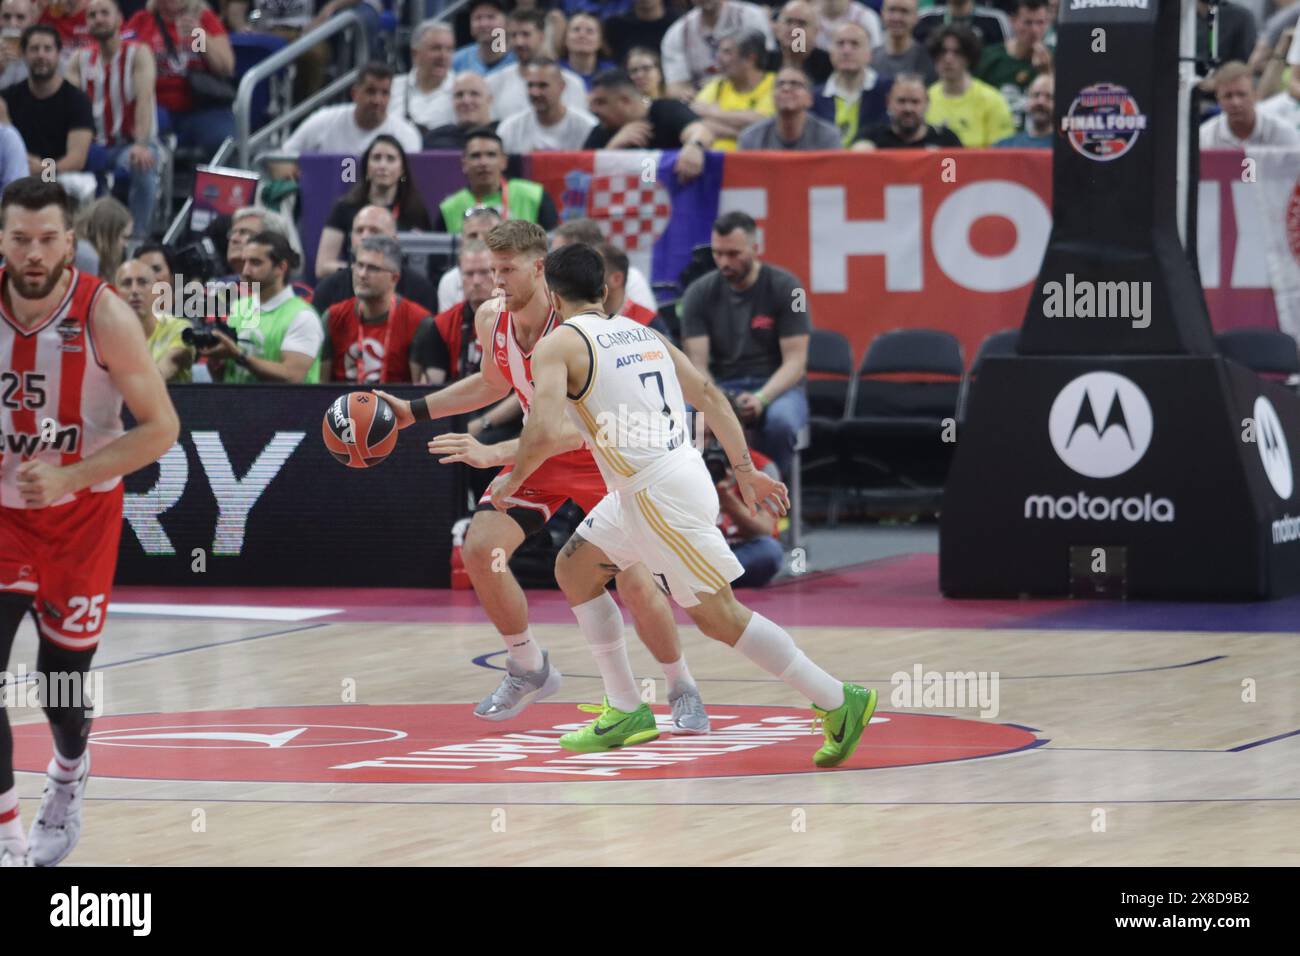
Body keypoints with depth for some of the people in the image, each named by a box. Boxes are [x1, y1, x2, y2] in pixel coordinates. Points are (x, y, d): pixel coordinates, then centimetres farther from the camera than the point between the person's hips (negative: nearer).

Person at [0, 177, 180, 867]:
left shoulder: (104, 317, -20)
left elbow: (161, 428, -15)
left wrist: (69, 477, -24)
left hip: (81, 515, -2)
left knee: (61, 679, 6)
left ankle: (69, 778, 42)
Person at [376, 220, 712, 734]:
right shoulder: (491, 317, -11)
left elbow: (581, 426, -40)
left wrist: (494, 454, -47)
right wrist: (413, 411, 6)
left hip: (602, 456, -6)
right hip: (542, 455, 6)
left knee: (634, 581, -15)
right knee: (480, 548, -12)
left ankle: (683, 691, 10)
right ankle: (529, 670, 8)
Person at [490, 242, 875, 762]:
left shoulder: (558, 346, -8)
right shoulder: (642, 333, 16)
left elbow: (546, 431, -21)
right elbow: (709, 396, 15)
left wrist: (511, 479, -3)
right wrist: (745, 470, 19)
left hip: (661, 497, -9)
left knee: (718, 615, -3)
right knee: (574, 571, 19)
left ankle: (839, 701, -2)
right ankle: (627, 712, 20)